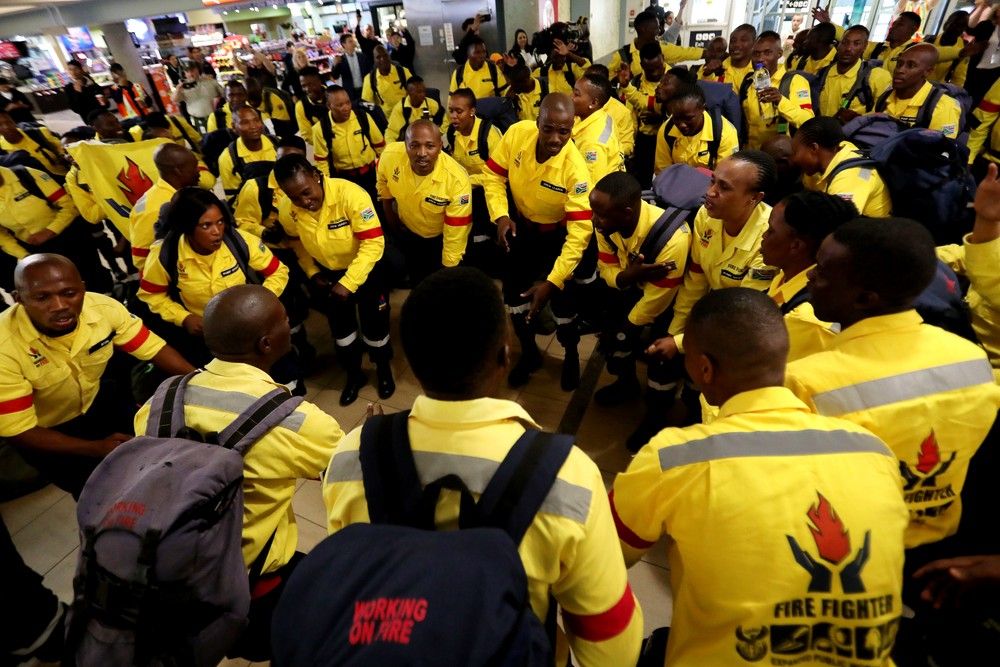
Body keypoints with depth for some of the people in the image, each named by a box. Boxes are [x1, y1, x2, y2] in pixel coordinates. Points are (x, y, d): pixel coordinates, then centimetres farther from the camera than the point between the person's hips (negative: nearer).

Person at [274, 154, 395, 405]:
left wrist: (348, 283, -31)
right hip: (328, 272, 4)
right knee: (340, 326, 17)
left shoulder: (350, 195, -31)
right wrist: (312, 273, -5)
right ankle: (354, 374, 41)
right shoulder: (289, 210, -16)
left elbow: (373, 243, -31)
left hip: (367, 269, -4)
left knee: (374, 323, 8)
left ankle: (384, 369, 37)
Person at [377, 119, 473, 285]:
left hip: (440, 238, -2)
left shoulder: (457, 180, -37)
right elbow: (385, 194, -5)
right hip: (406, 231, 3)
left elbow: (455, 237, -29)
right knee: (416, 280, 26)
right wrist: (393, 226, 8)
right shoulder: (390, 156, -28)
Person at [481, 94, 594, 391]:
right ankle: (529, 352, 32)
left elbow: (580, 230, -34)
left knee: (562, 297, -3)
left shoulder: (575, 168, -33)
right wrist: (500, 215, -24)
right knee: (513, 288, 7)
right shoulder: (517, 133, -23)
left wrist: (552, 281, -39)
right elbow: (493, 174, -8)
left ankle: (571, 355, 29)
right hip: (523, 225, 4)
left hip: (560, 233, -3)